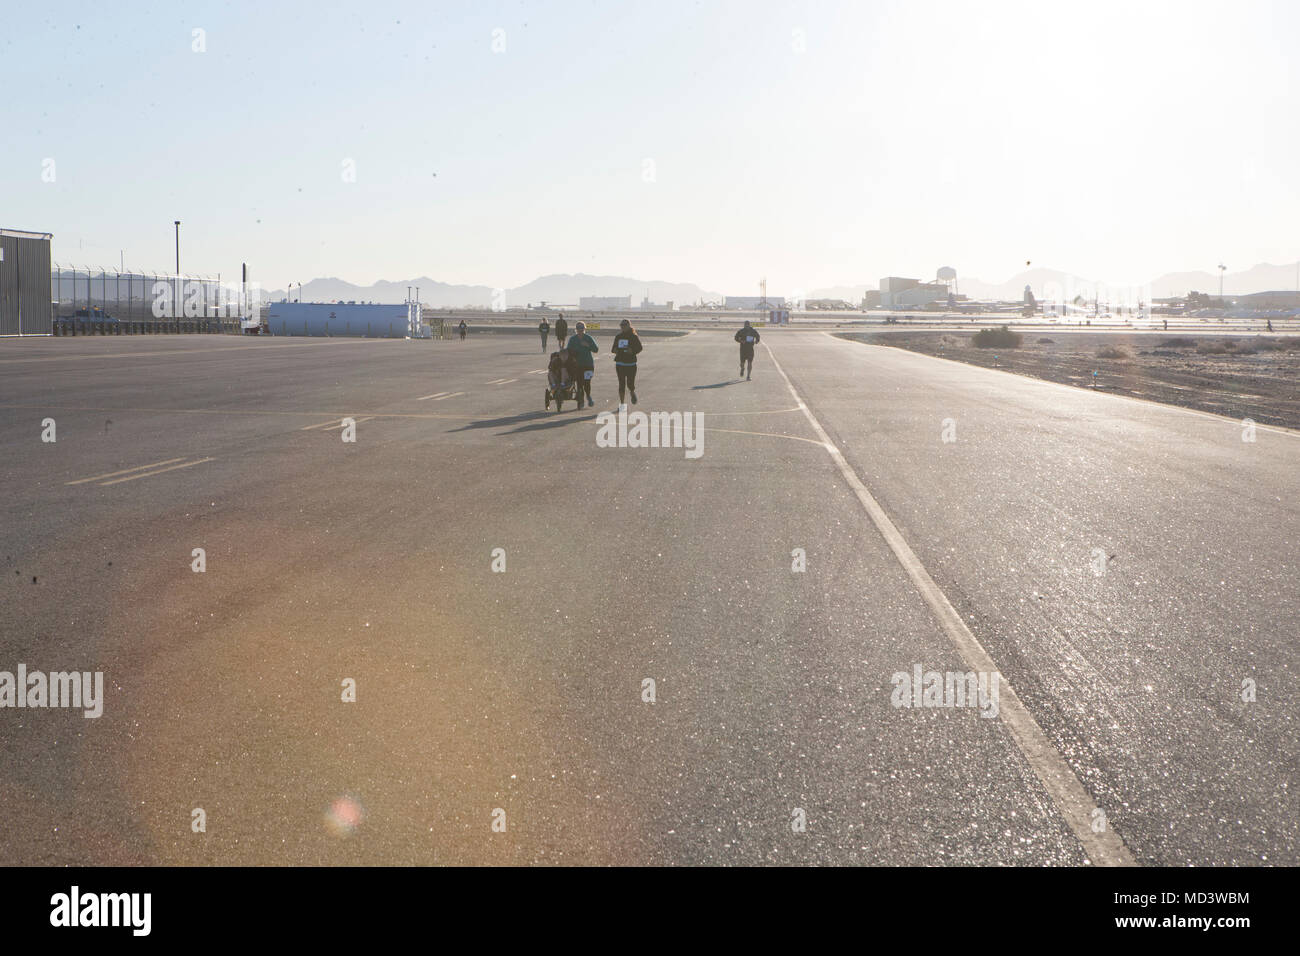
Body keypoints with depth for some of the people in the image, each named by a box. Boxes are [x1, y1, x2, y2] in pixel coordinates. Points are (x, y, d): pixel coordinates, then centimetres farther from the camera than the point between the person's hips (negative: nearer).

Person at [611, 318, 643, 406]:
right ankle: (622, 404, 8)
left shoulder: (633, 337, -3)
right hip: (620, 363, 3)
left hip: (631, 363, -3)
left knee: (630, 384, -5)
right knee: (621, 384, 1)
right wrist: (615, 350, -5)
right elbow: (614, 347, 18)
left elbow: (639, 347, -2)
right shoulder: (618, 337, 10)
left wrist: (633, 351, -21)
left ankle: (632, 392, 31)